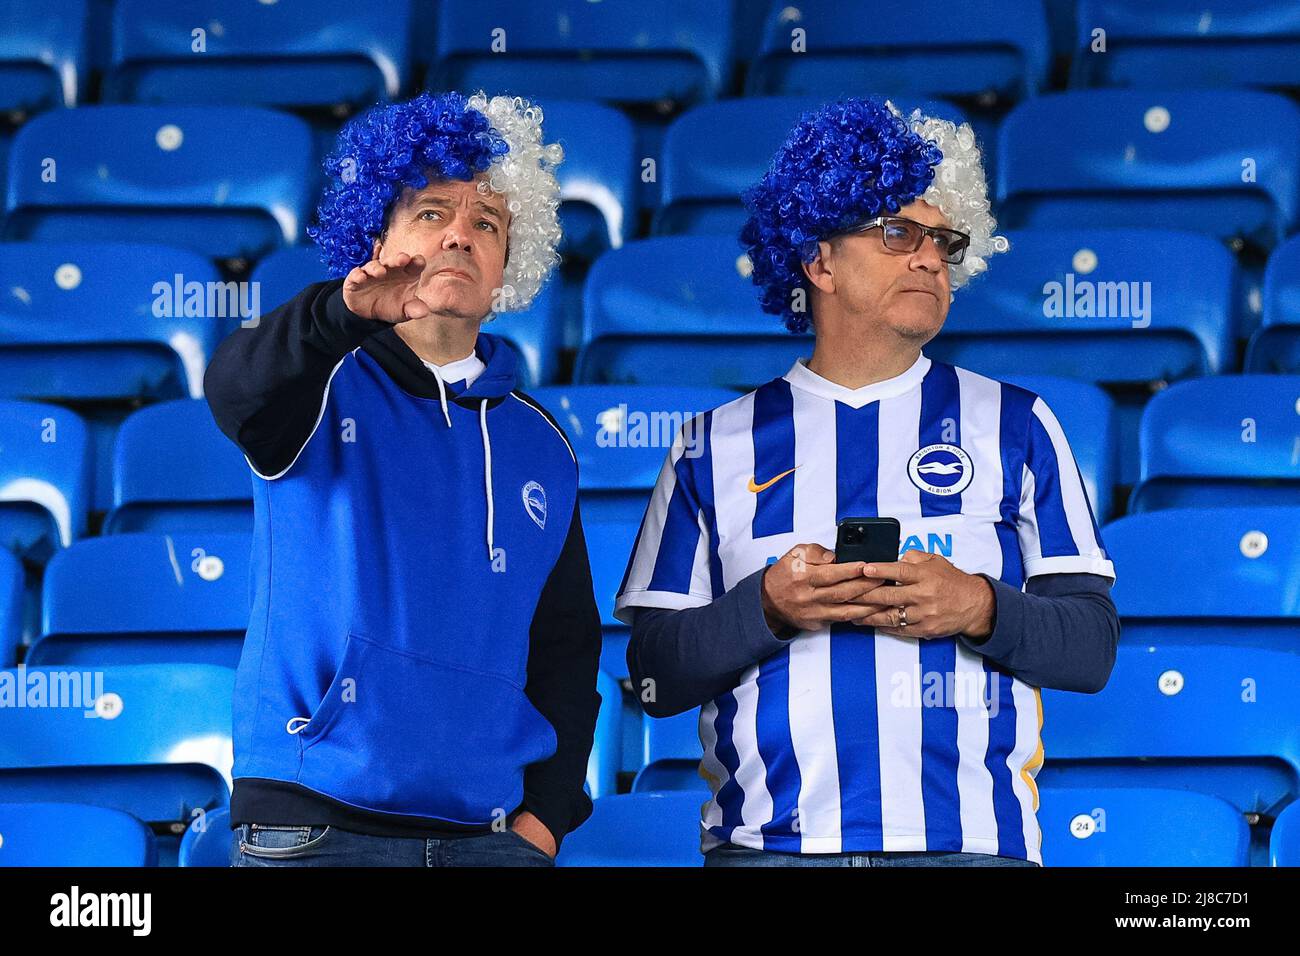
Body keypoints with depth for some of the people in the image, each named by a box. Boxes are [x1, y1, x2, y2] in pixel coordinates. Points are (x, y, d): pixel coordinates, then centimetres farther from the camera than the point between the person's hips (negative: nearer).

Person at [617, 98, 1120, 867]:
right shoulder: (720, 446, 11)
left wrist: (980, 610, -12)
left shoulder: (1014, 426, 11)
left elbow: (1092, 648, 6)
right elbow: (656, 676, 6)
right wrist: (764, 608, -10)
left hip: (971, 839, 0)